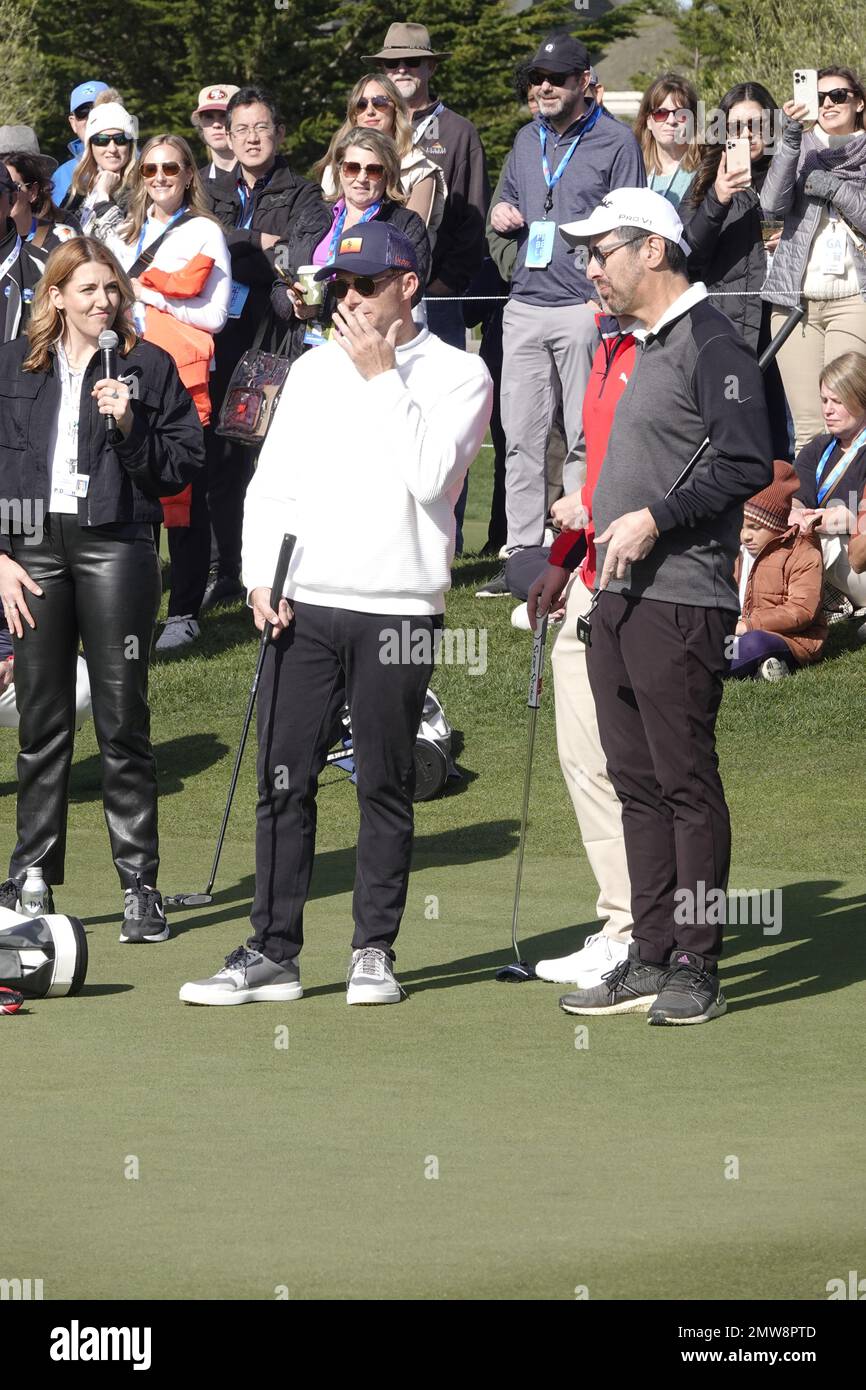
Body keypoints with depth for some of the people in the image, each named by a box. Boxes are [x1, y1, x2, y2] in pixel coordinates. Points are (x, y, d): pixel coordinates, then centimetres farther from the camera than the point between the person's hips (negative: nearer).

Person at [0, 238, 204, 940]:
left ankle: (140, 884, 3)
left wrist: (131, 427, -14)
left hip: (115, 545, -2)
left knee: (123, 720, -2)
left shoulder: (149, 366, 3)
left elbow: (186, 461, 1)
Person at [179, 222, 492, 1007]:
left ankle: (375, 951, 10)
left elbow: (431, 476, -14)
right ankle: (273, 952, 4)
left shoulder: (458, 374, 1)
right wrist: (262, 578, 0)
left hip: (399, 609, -3)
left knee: (386, 787, 2)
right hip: (303, 608, 3)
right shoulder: (316, 369, 13)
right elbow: (272, 483, 12)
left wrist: (382, 378, -11)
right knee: (283, 780, 1)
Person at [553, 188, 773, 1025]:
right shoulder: (641, 346, 18)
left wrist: (653, 518, -20)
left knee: (687, 783, -6)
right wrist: (603, 514, 17)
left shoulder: (712, 344, -11)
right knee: (637, 784, 10)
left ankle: (696, 967, -3)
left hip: (681, 601, -9)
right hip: (618, 600, 9)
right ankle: (650, 958, 15)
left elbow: (747, 467, -18)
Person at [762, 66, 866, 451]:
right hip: (795, 295, 1)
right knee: (806, 425, -4)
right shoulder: (800, 149, 13)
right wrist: (792, 138, -14)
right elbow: (772, 203, -5)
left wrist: (833, 187, -10)